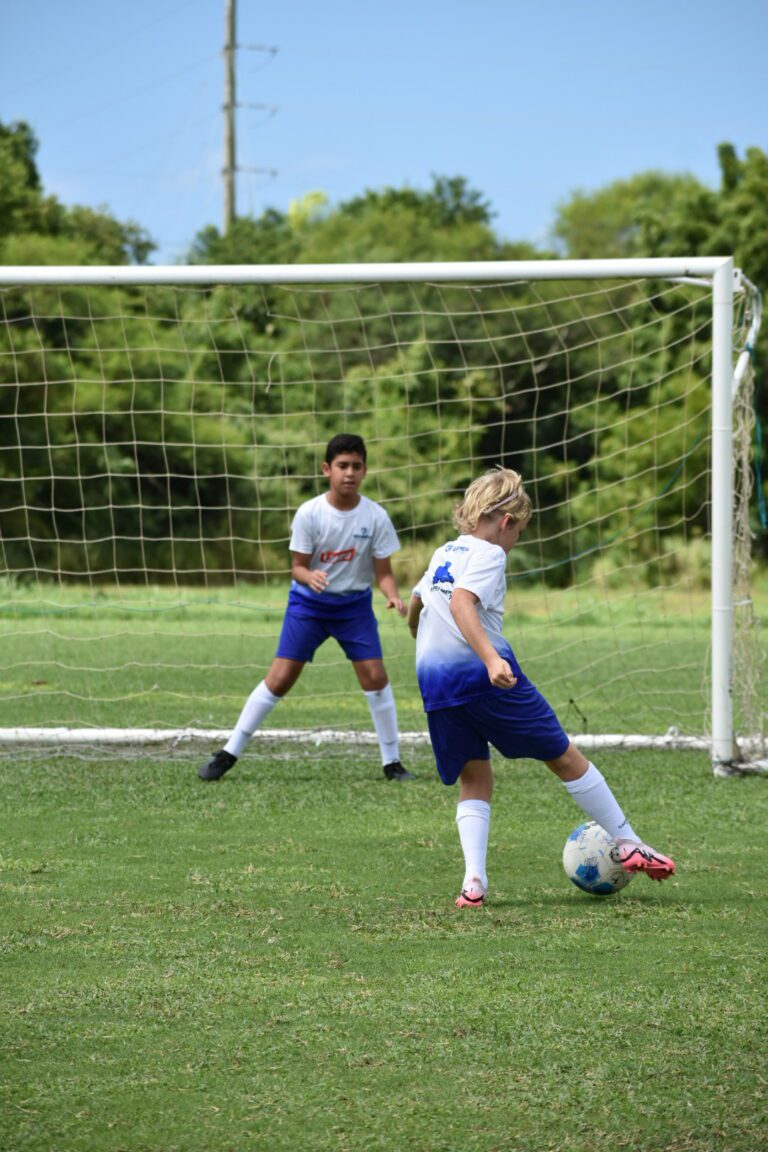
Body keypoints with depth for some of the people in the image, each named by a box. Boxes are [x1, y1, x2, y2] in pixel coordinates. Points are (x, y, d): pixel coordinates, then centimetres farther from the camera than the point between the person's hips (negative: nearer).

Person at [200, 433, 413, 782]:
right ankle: (229, 753, 2)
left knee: (375, 676, -10)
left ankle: (392, 763, 4)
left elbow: (383, 572, -6)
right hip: (308, 602, -1)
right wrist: (309, 577, -34)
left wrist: (393, 596, -28)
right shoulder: (309, 514, -14)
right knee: (279, 678, -7)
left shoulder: (375, 516, -11)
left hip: (355, 603, 1)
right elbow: (297, 566, -11)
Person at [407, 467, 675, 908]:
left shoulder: (443, 553, 19)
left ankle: (474, 880, -6)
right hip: (484, 675, -7)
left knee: (474, 779, 13)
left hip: (433, 677, 7)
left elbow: (415, 606, 32)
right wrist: (491, 659, -32)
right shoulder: (488, 554, -4)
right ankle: (628, 845, 13)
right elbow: (461, 602, -21)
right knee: (564, 756, 6)